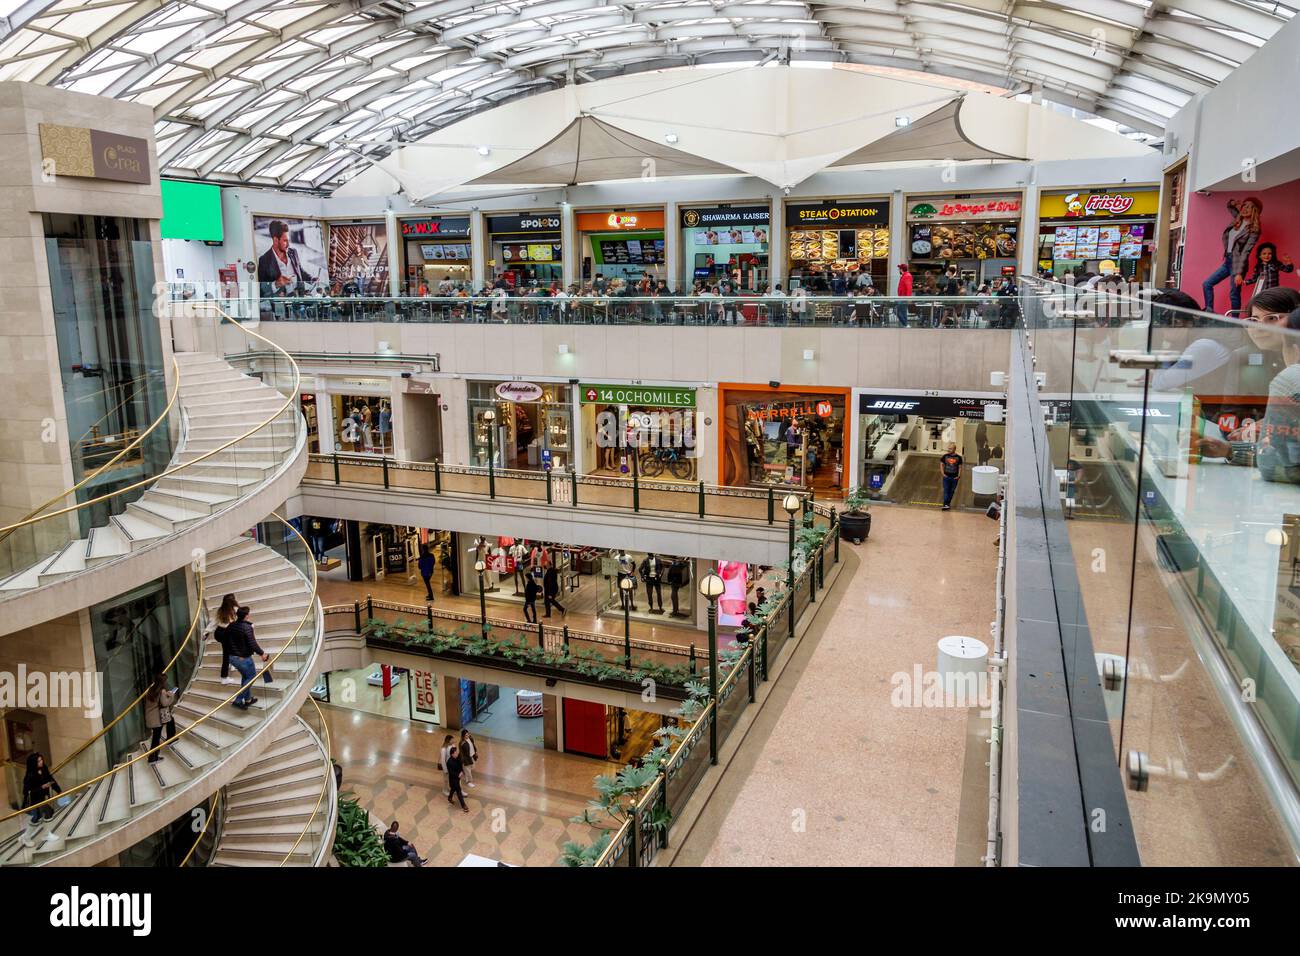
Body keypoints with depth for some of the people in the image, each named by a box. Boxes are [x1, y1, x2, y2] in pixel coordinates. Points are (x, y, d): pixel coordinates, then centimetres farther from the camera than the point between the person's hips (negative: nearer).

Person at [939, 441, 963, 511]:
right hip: (946, 476, -1)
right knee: (946, 491, -7)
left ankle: (948, 503, 26)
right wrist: (942, 473, -3)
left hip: (954, 477, 1)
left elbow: (960, 467, 4)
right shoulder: (945, 456, -2)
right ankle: (945, 504, -11)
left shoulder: (958, 457, -2)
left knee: (951, 491, 11)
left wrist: (959, 476, -5)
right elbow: (941, 464, 6)